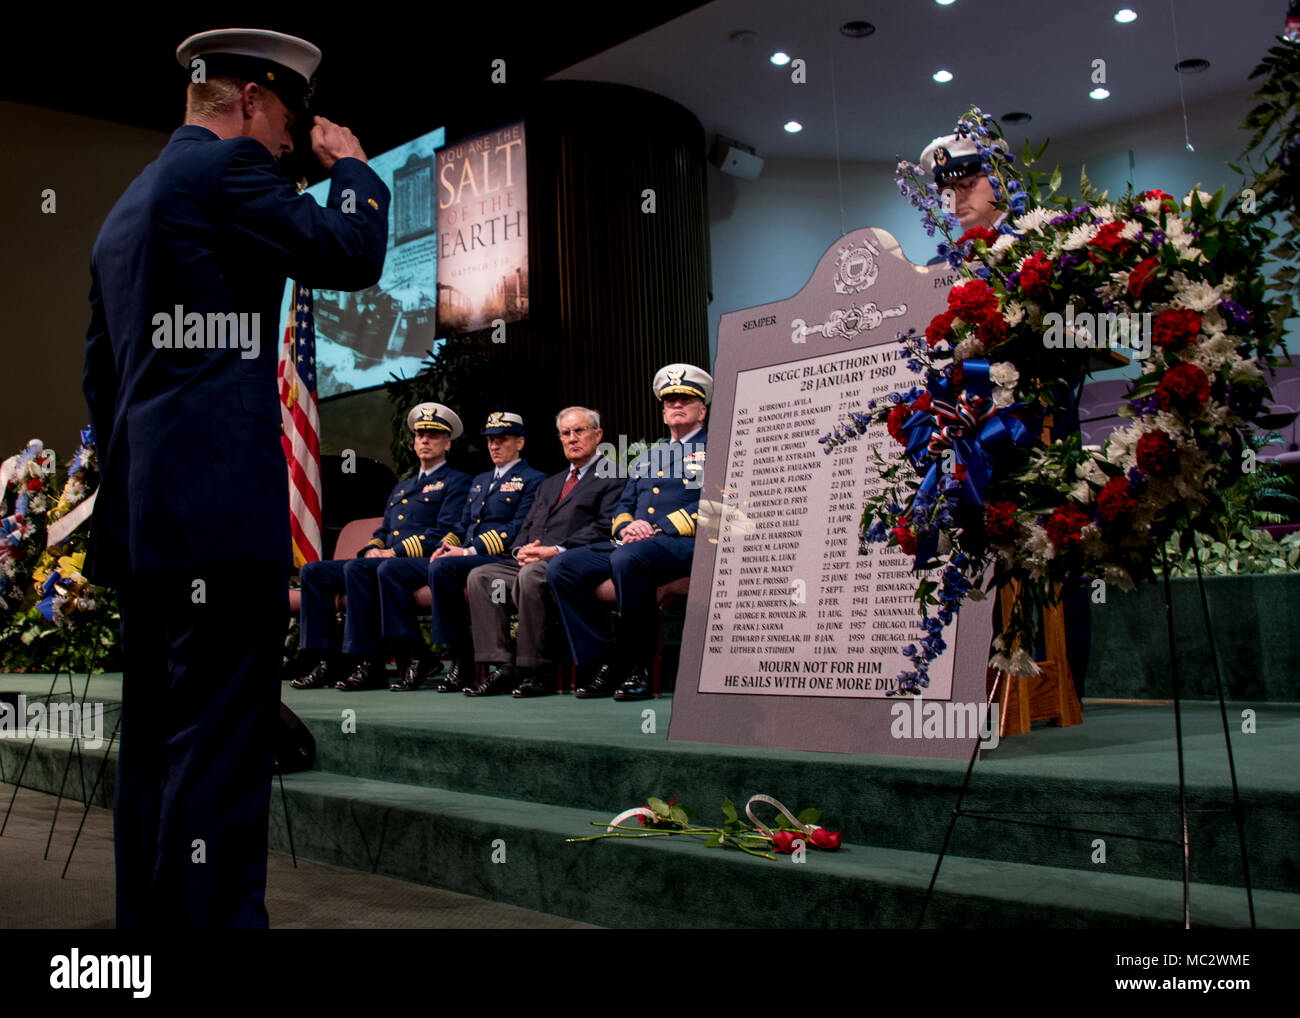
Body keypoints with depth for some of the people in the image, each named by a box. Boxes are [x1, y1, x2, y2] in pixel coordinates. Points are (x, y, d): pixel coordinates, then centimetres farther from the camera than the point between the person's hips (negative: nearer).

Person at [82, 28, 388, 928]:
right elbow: (351, 253, -7)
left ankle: (149, 917, 20)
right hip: (223, 506, -10)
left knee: (155, 745, 13)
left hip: (145, 515, 10)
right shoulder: (227, 166, -4)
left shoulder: (128, 207, 24)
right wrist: (351, 165, 11)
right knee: (223, 748, -10)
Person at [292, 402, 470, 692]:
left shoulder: (457, 482, 6)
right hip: (384, 562, 8)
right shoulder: (402, 487, 31)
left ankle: (366, 662, -31)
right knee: (313, 571, -8)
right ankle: (327, 661, -13)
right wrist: (372, 550, 3)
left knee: (356, 568, -34)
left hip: (424, 562, -8)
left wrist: (395, 551, -15)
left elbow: (444, 532, -8)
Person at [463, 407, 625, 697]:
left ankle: (537, 671, -28)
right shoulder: (549, 484, 31)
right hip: (530, 561, 7)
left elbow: (605, 528, -8)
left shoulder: (612, 478, 7)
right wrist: (521, 550, 0)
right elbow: (527, 526, 25)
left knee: (530, 575, -37)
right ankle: (504, 666, -19)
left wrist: (557, 550, -18)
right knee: (480, 576, -15)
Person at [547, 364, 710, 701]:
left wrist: (658, 529, -16)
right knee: (560, 567, -15)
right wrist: (626, 526, -2)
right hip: (631, 543, 7)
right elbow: (623, 506, 24)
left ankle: (637, 669, -27)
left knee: (627, 558, -39)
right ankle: (599, 665, -14)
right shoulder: (647, 457, 29)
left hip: (684, 543, -7)